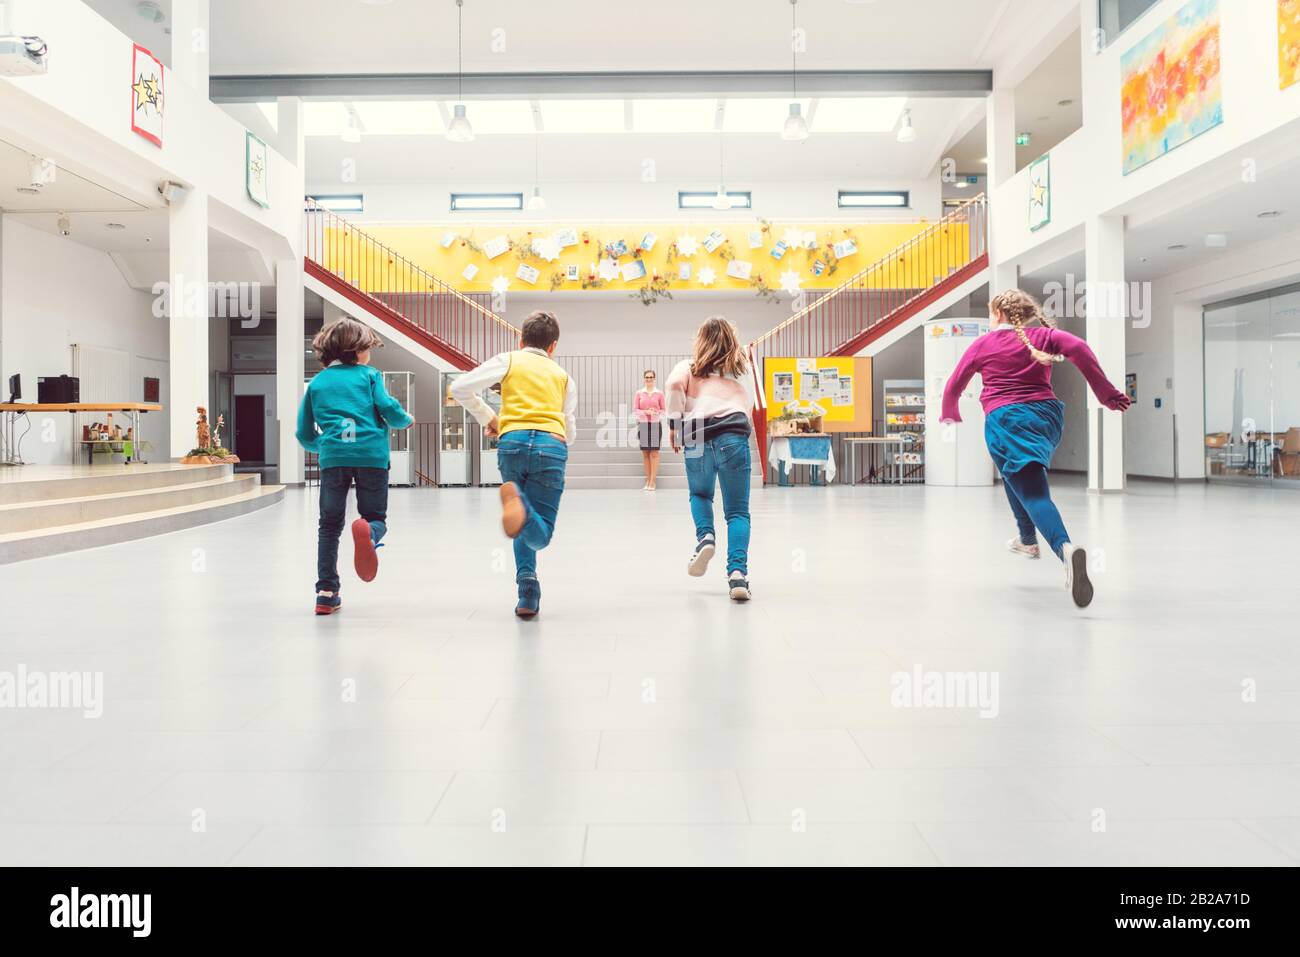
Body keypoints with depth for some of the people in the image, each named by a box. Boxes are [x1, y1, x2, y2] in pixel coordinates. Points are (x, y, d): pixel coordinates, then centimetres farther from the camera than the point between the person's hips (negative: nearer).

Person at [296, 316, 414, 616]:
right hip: (371, 454, -2)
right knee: (376, 517, 10)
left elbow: (305, 436, 19)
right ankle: (368, 533, -29)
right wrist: (406, 421, 19)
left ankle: (326, 592, 6)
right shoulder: (369, 375, 13)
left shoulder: (316, 383, 19)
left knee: (329, 526, 13)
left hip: (333, 457, 2)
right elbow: (387, 407, -2)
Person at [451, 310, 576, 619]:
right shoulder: (563, 376, 25)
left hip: (512, 442, 1)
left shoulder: (508, 360, 19)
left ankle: (527, 591, 6)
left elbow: (459, 388, 11)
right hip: (552, 445, 0)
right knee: (540, 534, -2)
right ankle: (520, 506, -35)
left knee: (526, 524, 19)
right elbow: (570, 433, 25)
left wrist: (488, 418, 24)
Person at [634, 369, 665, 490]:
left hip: (655, 424, -1)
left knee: (654, 453, -3)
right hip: (643, 424, 1)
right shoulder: (639, 393, 5)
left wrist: (656, 413, -13)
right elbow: (634, 410, 2)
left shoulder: (659, 393, 3)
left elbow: (663, 410, 7)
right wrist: (646, 412, -13)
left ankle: (652, 482, -2)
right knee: (645, 453, 3)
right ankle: (648, 480, 12)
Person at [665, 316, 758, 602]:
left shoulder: (689, 366, 20)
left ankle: (705, 537, -1)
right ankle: (737, 572, -18)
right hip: (734, 436, 0)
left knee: (700, 495, 25)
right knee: (737, 512, 0)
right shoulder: (744, 368, 27)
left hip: (697, 437, 0)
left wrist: (674, 423, 4)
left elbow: (673, 385, -1)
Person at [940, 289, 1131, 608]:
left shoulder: (983, 344, 11)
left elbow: (953, 386, 17)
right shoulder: (1043, 336, 13)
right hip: (1047, 414, 5)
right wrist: (1107, 394, -7)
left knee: (1033, 492, -9)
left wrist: (950, 414, 38)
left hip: (1005, 418, -4)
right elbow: (1078, 347, -7)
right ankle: (1027, 539, 38)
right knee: (1015, 471, 31)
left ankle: (1065, 547, -34)